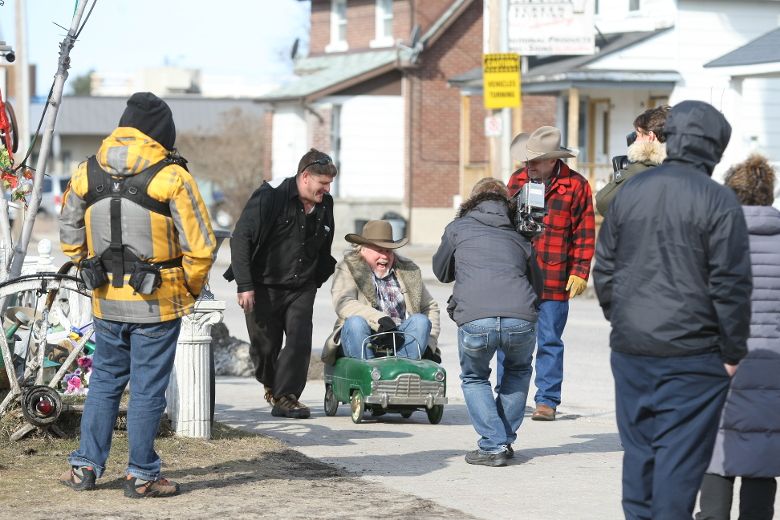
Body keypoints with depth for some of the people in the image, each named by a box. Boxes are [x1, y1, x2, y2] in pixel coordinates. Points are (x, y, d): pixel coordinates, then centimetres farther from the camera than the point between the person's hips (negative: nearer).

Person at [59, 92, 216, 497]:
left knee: (104, 381, 17)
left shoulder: (87, 173, 2)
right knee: (148, 388, 4)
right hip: (158, 304, -4)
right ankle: (141, 476, 9)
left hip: (107, 302, 4)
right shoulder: (170, 178, -13)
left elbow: (70, 236, 12)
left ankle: (85, 467, 19)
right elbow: (200, 244, -11)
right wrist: (191, 289, 4)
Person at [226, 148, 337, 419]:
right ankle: (271, 384, 33)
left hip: (301, 289, 4)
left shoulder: (324, 206, 5)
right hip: (264, 287, -4)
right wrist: (244, 285, -19)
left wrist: (318, 278, 14)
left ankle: (286, 397, -6)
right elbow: (241, 238, -15)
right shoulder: (270, 196, -14)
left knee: (300, 341, -12)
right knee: (265, 345, 5)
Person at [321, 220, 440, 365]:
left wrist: (430, 342, 6)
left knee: (421, 320, -21)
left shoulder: (409, 270, 17)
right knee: (355, 322, -31)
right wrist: (380, 320, -30)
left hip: (400, 341, 3)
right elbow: (343, 304, -16)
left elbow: (430, 307, 23)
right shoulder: (348, 268, 3)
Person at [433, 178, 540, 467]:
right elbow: (538, 286, 31)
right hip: (521, 320, 2)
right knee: (518, 371, 33)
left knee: (474, 379, 24)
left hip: (474, 320, -2)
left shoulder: (458, 229, 20)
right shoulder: (518, 238, 26)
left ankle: (493, 445, 9)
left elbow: (441, 272, 34)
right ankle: (505, 440, 28)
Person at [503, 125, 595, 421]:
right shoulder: (518, 180, 9)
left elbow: (584, 235, 0)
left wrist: (579, 272, -6)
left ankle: (547, 400, 11)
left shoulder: (576, 186, -2)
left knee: (549, 341, 3)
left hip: (554, 282, -3)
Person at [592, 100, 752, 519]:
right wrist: (733, 353, -3)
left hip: (630, 348, 5)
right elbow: (730, 284, -11)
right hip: (692, 357, -5)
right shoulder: (718, 202, -10)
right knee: (681, 453, -1)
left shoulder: (629, 193, 6)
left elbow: (604, 269, 12)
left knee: (638, 449, 14)